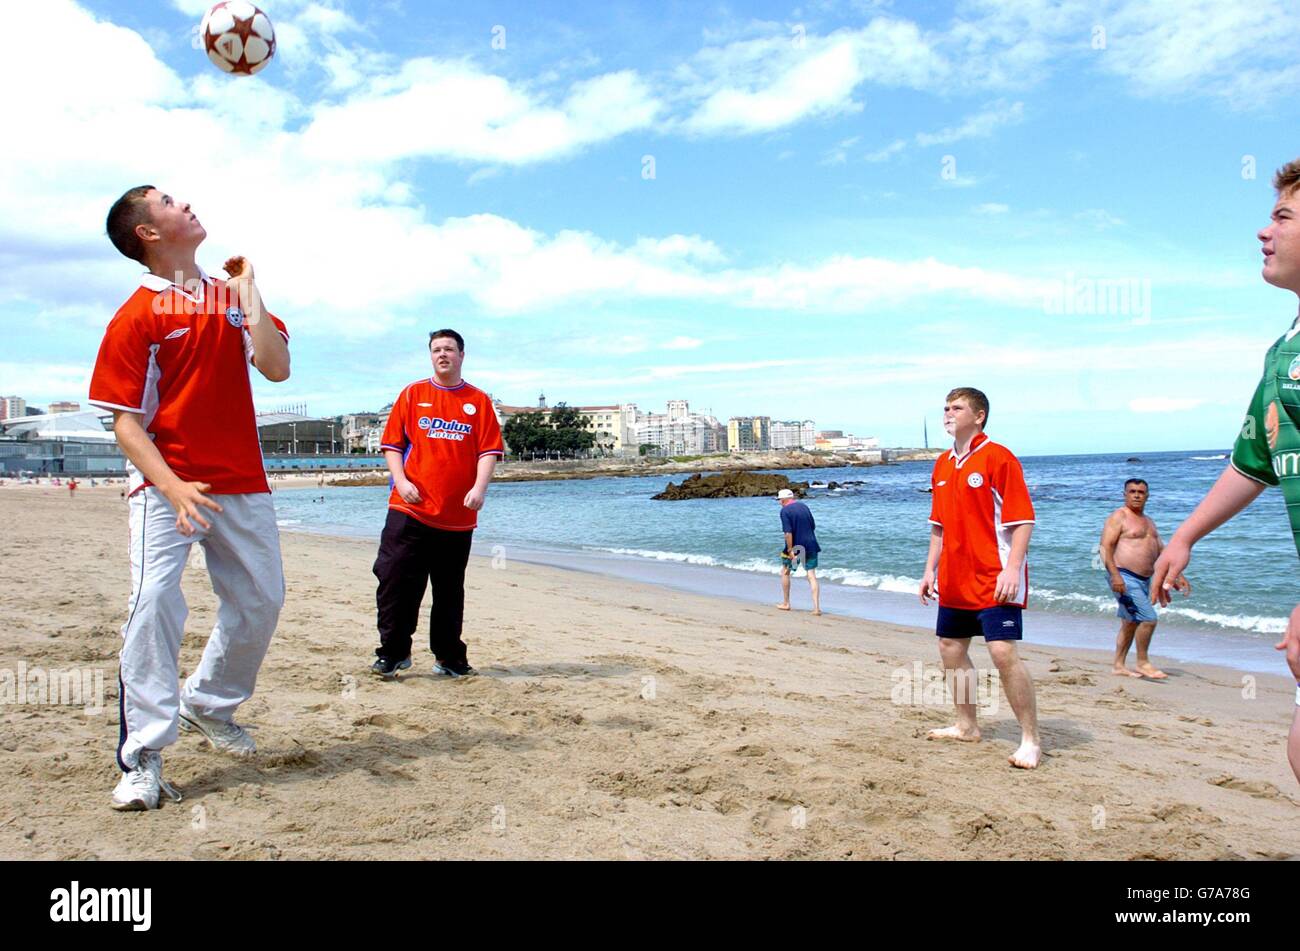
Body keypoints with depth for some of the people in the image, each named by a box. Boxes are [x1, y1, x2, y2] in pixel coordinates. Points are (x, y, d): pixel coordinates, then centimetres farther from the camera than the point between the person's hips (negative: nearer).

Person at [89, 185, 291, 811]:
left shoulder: (234, 297, 11)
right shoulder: (136, 316, -3)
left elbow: (276, 368, -4)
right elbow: (124, 422, -7)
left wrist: (246, 292, -5)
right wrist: (173, 489, -20)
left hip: (243, 483, 5)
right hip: (166, 485, -4)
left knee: (261, 600, 9)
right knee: (154, 602, -16)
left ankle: (209, 705, 33)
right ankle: (143, 759, -8)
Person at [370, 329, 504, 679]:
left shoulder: (479, 401, 8)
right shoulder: (412, 394, 9)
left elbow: (490, 450, 2)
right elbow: (391, 443, 8)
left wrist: (479, 487, -13)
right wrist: (400, 480, -7)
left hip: (458, 514, 1)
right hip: (410, 509, 0)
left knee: (450, 590, 9)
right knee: (396, 581, -4)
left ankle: (449, 657, 20)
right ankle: (393, 653, 9)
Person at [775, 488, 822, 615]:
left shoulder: (785, 510, -11)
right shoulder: (804, 506, 9)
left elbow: (788, 533, -20)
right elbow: (813, 526, 14)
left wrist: (790, 550, -19)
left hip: (796, 547, -5)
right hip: (811, 546, 5)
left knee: (785, 572, 17)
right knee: (812, 576, 2)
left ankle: (786, 603, 24)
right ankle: (817, 608, -6)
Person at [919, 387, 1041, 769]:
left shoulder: (998, 458, -9)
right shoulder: (943, 465, 12)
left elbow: (1022, 519, -14)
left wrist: (1012, 569, -22)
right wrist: (931, 569, 15)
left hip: (993, 579, -8)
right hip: (954, 580, 8)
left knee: (1003, 653, -12)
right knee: (951, 649, 14)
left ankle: (1031, 740, 0)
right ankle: (966, 725, 31)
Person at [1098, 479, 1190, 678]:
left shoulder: (1148, 521, 20)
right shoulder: (1119, 516, -6)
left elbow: (1162, 551, 23)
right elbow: (1105, 546, -16)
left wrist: (1178, 576, 15)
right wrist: (1115, 575, -26)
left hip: (1144, 580, 9)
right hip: (1125, 579, -9)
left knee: (1131, 623, 12)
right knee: (1149, 619, -15)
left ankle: (1119, 666, 20)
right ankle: (1143, 662, 0)